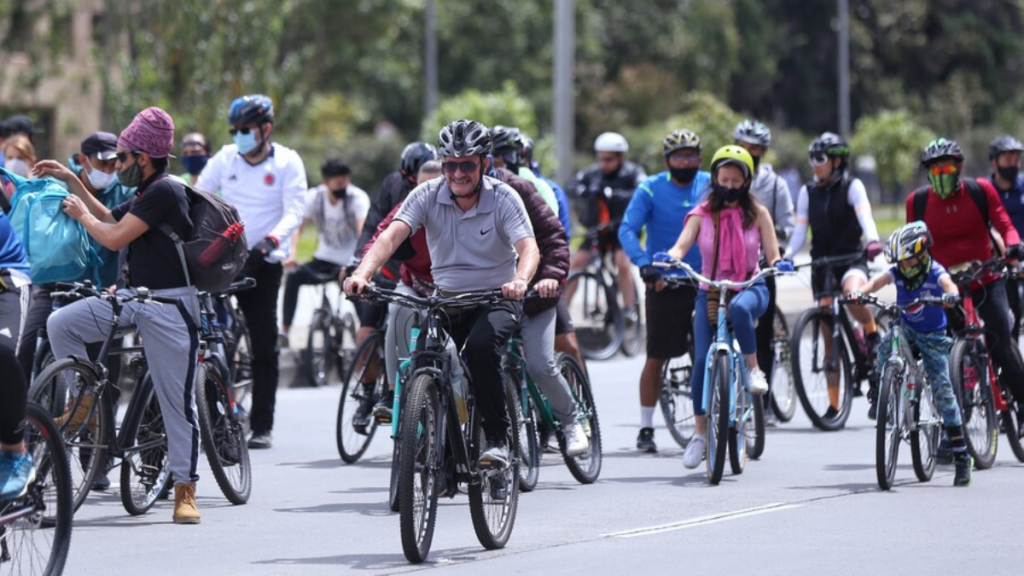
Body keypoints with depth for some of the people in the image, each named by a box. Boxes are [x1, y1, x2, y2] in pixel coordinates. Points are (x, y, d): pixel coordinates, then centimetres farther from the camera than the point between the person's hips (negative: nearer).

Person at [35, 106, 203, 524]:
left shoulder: (166, 192, -16)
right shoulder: (144, 195, 15)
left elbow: (114, 238, -17)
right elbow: (110, 220, 31)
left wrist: (81, 214, 1)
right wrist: (71, 180, 27)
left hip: (169, 305, -9)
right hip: (133, 298, 9)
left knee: (177, 402, -3)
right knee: (60, 324, -7)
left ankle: (184, 490, 3)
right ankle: (85, 402, 8)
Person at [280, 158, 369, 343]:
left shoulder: (358, 198, -16)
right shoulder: (314, 197, -8)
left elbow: (364, 230, -29)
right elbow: (298, 227, -12)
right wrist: (292, 254, -31)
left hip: (350, 263, -2)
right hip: (324, 260, 2)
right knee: (293, 277, -22)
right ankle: (284, 331, -16)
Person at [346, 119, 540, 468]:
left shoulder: (503, 198, -12)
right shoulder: (428, 196, -7)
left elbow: (529, 247, -25)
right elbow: (392, 235, -21)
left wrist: (520, 280, -49)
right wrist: (363, 273, -40)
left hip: (496, 298, -3)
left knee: (481, 346, -33)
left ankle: (497, 438, -20)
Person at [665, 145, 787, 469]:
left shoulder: (757, 213, 3)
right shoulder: (702, 214, 2)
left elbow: (772, 255, -3)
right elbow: (682, 245, -10)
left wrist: (778, 265, -26)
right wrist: (670, 259, -33)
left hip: (749, 288, -1)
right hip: (710, 292, 2)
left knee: (739, 308, -40)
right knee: (702, 360, -12)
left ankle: (753, 369, -18)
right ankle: (700, 432, 0)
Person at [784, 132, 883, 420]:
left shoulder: (852, 186, -2)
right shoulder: (808, 192, 9)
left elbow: (864, 215, -18)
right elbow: (800, 230, 4)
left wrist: (873, 241, -38)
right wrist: (786, 256, -14)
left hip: (851, 259, -4)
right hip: (822, 264, 4)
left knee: (852, 292, -40)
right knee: (829, 336, 2)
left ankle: (873, 336, -12)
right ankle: (833, 404, 6)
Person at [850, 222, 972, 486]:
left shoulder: (935, 272, -17)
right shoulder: (897, 272, -8)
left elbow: (949, 286, -36)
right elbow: (878, 281, -24)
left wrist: (950, 296, -59)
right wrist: (860, 292, -44)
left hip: (932, 336, -3)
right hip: (906, 329, 3)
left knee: (943, 390, -7)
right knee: (886, 343, -33)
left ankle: (961, 455, -1)